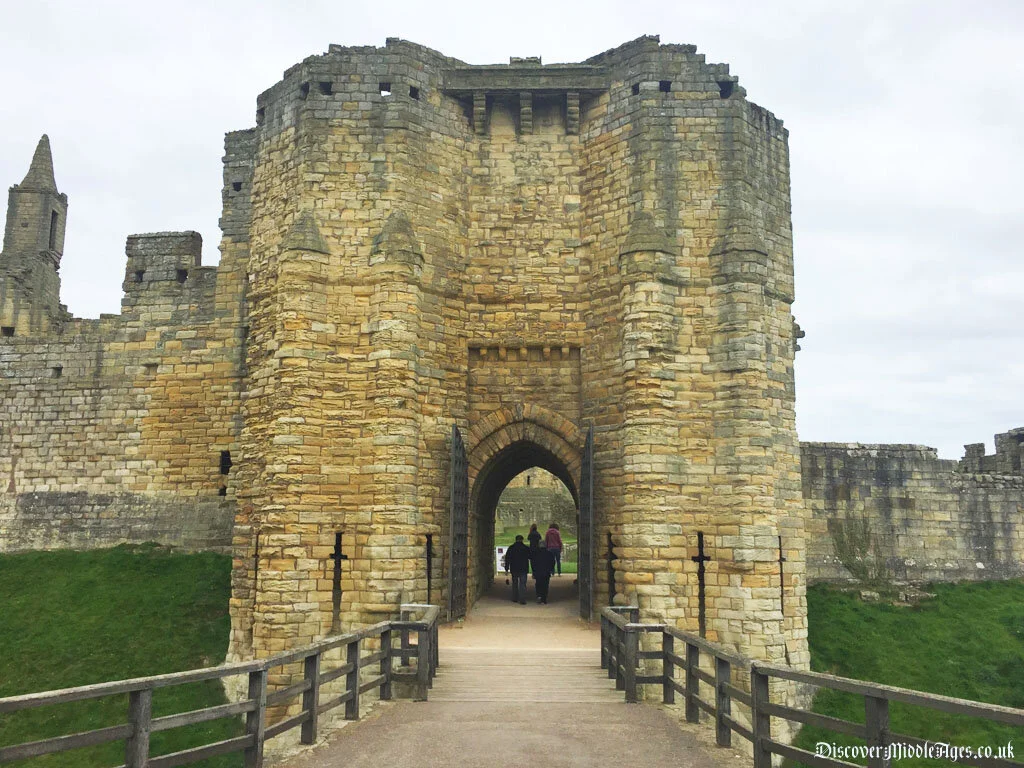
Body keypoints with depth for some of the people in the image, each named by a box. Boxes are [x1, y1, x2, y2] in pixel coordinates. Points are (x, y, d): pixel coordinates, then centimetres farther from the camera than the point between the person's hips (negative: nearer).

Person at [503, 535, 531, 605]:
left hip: (514, 569, 2)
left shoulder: (511, 548, 1)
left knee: (515, 583, 17)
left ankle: (515, 599, 21)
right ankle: (522, 600, -12)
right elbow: (530, 558, 5)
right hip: (523, 569, -2)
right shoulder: (526, 548, -3)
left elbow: (507, 559, 2)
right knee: (522, 584, -3)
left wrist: (506, 569, 5)